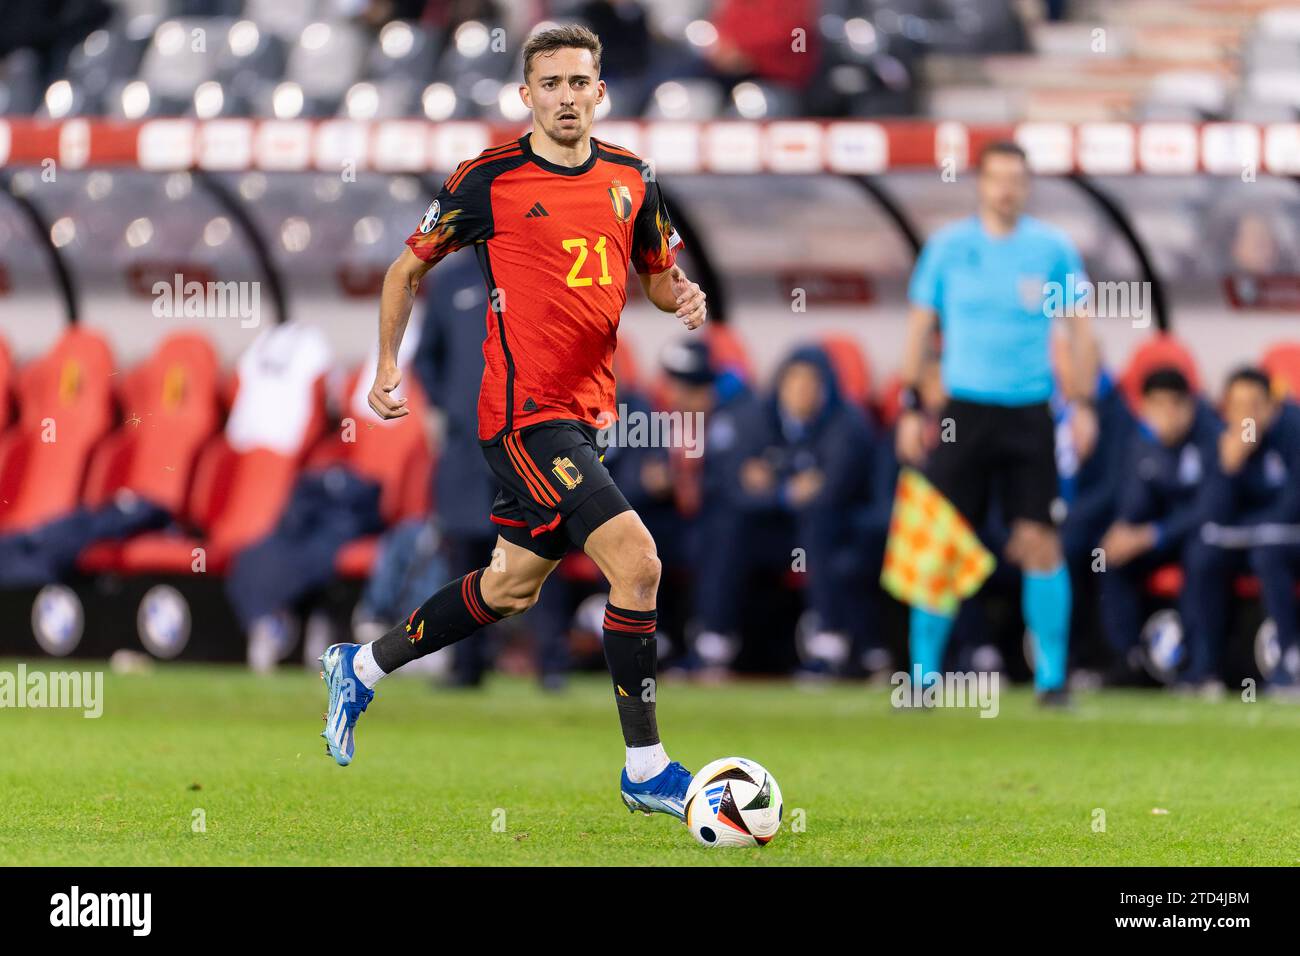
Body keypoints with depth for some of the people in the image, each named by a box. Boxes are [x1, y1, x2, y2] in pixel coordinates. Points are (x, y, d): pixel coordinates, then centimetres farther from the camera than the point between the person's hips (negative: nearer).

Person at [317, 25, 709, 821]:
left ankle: (361, 668, 38)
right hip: (525, 412, -7)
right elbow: (409, 268, 6)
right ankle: (646, 770, -12)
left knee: (512, 589, 18)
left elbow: (659, 275, 20)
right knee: (636, 561, -18)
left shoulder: (631, 179, 8)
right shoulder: (489, 180, -7)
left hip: (585, 413, 7)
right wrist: (388, 364, 1)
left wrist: (684, 296, -3)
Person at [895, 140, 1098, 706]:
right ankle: (924, 673, 5)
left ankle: (1052, 677, 1)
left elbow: (1079, 328, 9)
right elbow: (919, 326, 8)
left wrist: (1083, 404, 0)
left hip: (1029, 414, 0)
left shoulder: (1053, 250, 4)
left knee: (1040, 543, -6)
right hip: (963, 412, 0)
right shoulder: (948, 247, 3)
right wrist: (910, 408, 2)